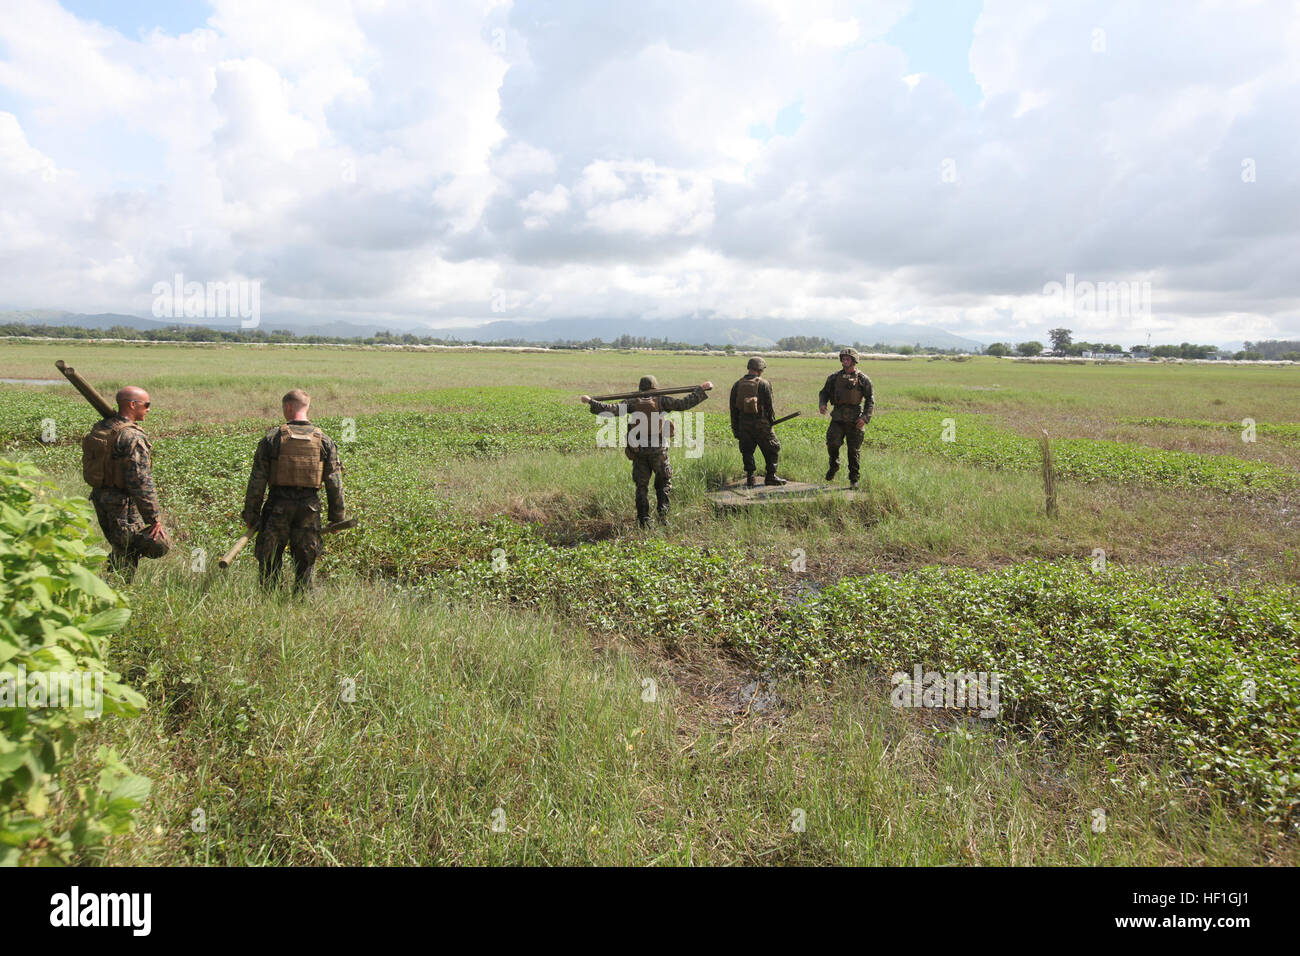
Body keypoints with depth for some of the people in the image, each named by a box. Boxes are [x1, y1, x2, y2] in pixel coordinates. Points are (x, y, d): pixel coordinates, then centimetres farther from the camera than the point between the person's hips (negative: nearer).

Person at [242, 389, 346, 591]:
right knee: (305, 564, 10)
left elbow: (257, 479, -2)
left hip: (278, 507, -1)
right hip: (309, 508, 1)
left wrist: (251, 514, 4)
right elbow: (335, 483, 2)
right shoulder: (324, 441, 2)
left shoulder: (272, 438, -2)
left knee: (269, 563, 9)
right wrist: (337, 517, 8)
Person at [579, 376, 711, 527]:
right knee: (664, 482, 17)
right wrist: (701, 390, 4)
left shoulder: (633, 403, 0)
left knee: (641, 485, 10)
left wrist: (591, 401, 1)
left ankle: (643, 520, 7)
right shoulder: (661, 401, -2)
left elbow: (611, 409, -7)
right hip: (659, 450, -1)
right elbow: (684, 404, -4)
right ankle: (662, 509, -2)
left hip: (638, 451, 1)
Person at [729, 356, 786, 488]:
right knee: (773, 449, 11)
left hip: (743, 423, 4)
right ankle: (770, 476, 11)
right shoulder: (764, 384, -8)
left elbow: (733, 408, 7)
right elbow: (769, 405, -7)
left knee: (747, 451, 13)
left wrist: (735, 428, 13)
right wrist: (772, 420, 7)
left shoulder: (737, 385, 5)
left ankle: (750, 479, 9)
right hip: (761, 423, -4)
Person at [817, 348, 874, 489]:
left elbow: (870, 400, 3)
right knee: (832, 442, -18)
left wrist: (865, 418, -10)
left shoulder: (862, 379, 2)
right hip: (838, 418, 2)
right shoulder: (834, 377, 9)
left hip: (855, 420, -1)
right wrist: (822, 404, -7)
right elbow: (824, 392, 16)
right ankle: (834, 465, 10)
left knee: (854, 451, 2)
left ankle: (854, 480, 13)